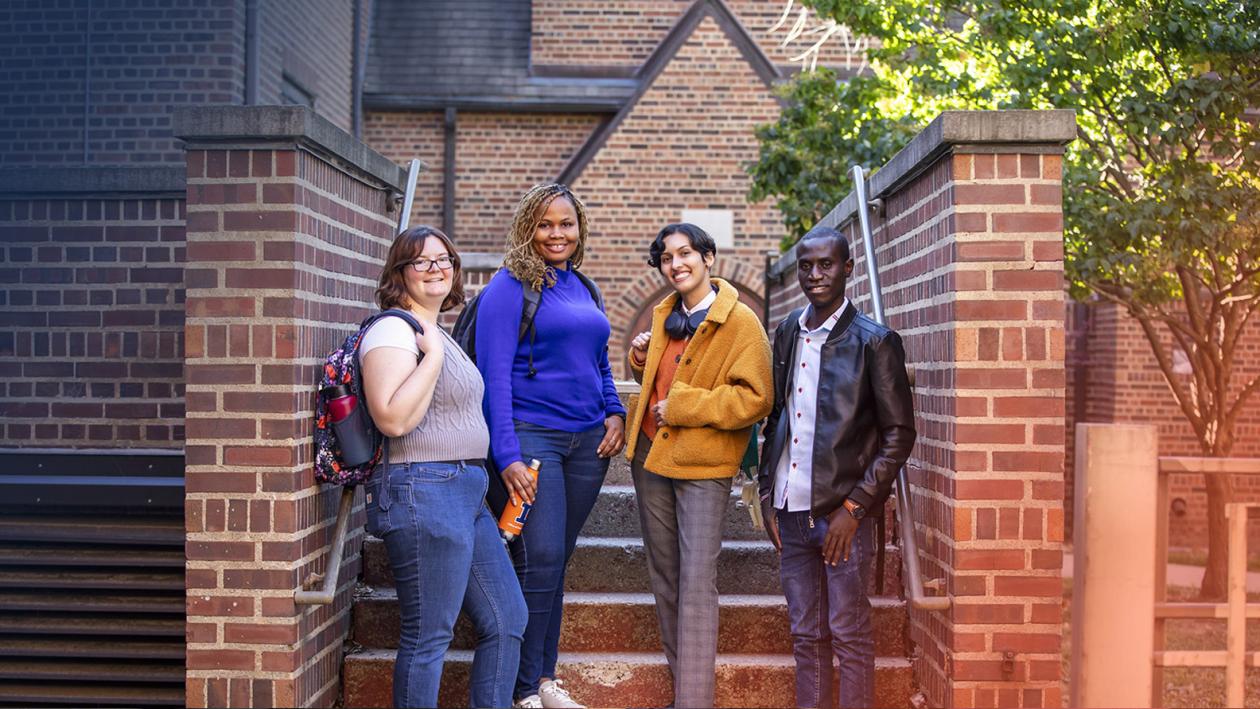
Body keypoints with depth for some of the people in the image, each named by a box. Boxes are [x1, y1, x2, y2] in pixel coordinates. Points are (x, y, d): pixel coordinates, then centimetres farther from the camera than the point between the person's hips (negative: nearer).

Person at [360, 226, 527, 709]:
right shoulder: (394, 329, -10)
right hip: (422, 491, -10)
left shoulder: (439, 334, 18)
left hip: (467, 492, 10)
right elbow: (393, 419, -24)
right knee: (428, 637, -1)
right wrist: (432, 355, -18)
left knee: (508, 620, 12)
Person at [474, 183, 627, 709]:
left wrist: (615, 413, 4)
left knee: (558, 560, 11)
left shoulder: (584, 288, 15)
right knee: (539, 560, -8)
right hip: (532, 437, -6)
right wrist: (508, 455, -18)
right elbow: (494, 374, -12)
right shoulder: (509, 286, -6)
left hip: (587, 441, 6)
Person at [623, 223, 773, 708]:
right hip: (650, 453, 8)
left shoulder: (740, 322, -12)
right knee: (663, 573, 13)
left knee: (696, 583, -7)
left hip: (702, 466, -7)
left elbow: (755, 399, -19)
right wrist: (641, 358, 4)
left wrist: (682, 407, -19)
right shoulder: (664, 314, 11)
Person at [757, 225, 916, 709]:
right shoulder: (788, 333, 11)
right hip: (791, 512, 5)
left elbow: (898, 435, -7)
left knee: (850, 636, 3)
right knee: (806, 637, 13)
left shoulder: (874, 342, -6)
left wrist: (853, 507, -12)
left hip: (843, 513, -5)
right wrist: (767, 496, 10)